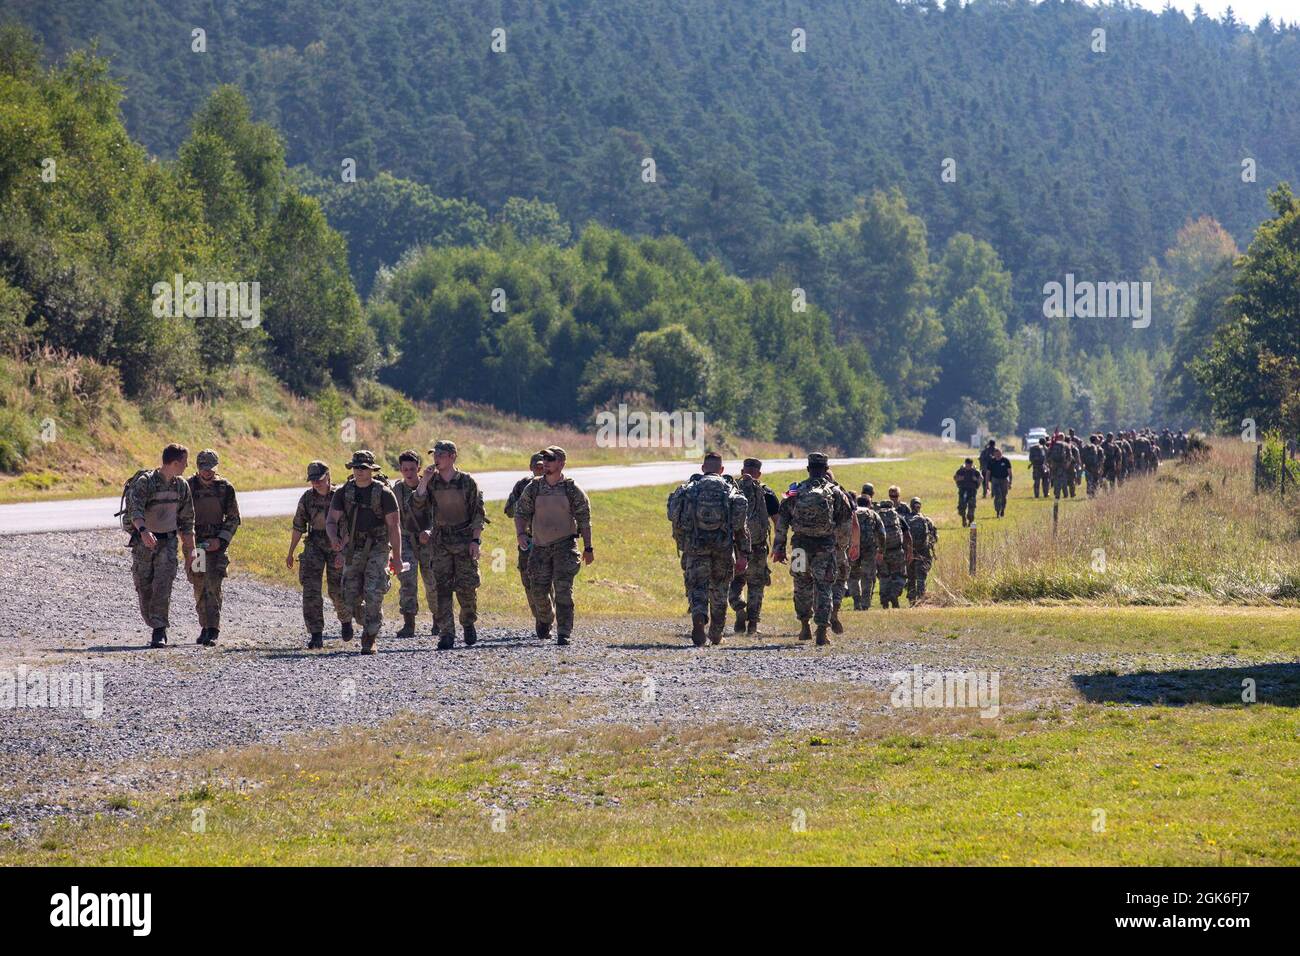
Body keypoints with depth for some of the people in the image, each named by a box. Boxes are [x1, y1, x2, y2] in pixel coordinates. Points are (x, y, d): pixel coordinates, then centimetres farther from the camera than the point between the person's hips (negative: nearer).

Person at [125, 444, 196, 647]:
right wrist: (143, 530, -48)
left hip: (168, 542, 2)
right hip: (143, 542, -2)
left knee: (163, 587, -14)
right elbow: (135, 509, -29)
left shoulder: (182, 486, 4)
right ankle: (158, 628, 21)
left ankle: (159, 633, -17)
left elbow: (187, 520, 14)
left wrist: (189, 550, 13)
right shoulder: (144, 483, -14)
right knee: (144, 589, 3)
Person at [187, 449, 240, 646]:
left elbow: (233, 519, 3)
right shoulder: (188, 486, 1)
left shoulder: (225, 488, 0)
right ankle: (205, 627, 21)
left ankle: (212, 631, -17)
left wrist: (220, 540, -9)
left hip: (216, 543, -2)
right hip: (194, 543, 2)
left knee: (213, 586, -13)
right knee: (199, 588, 8)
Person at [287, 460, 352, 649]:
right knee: (311, 590, -11)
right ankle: (316, 636, -9)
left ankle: (346, 620, 36)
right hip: (314, 546, 3)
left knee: (337, 590, 3)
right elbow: (298, 527, 8)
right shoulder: (307, 498, -1)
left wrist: (343, 553, -24)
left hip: (337, 547, -2)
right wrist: (290, 553, 11)